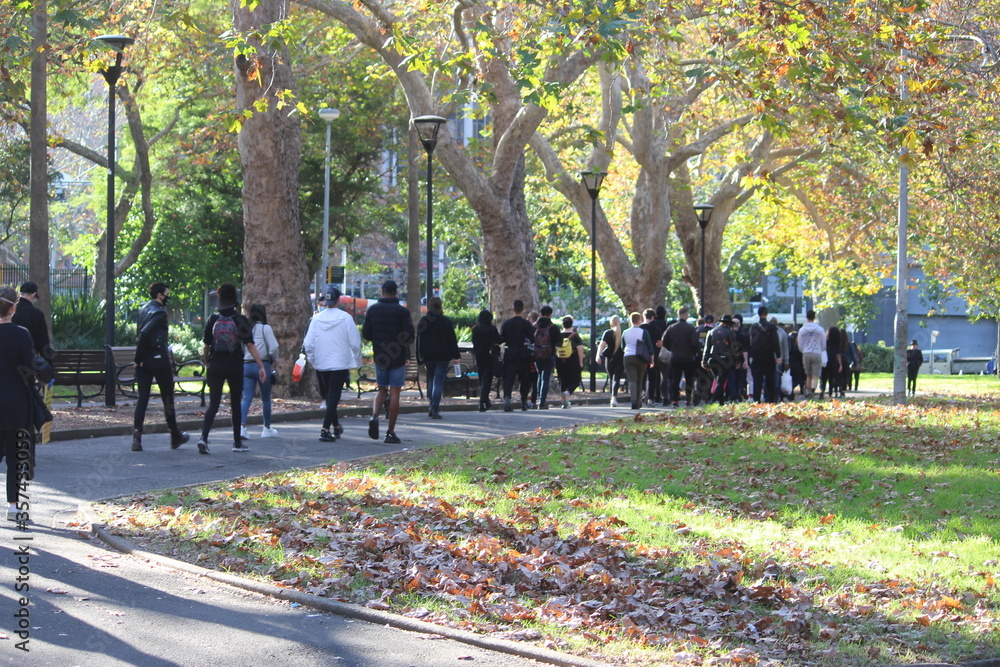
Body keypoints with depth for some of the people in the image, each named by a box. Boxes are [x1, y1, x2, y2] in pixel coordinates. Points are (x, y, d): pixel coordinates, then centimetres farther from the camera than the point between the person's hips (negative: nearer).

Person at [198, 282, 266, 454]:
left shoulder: (213, 320, 0)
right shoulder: (241, 321, -4)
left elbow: (206, 347, 4)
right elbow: (250, 345, -8)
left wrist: (207, 362, 21)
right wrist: (261, 366, -8)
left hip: (216, 366, 1)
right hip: (235, 367, -1)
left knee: (213, 404, 0)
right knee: (236, 404, 12)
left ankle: (204, 437, -20)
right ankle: (237, 442, 18)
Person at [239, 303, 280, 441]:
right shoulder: (265, 328, -6)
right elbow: (273, 348, -11)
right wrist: (273, 360, 6)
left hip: (246, 366, 4)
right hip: (263, 365, -3)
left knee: (246, 398, -2)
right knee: (266, 398, 11)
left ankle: (242, 426, -20)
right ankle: (267, 428, 22)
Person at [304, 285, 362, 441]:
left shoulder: (316, 318, -1)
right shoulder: (345, 318, -10)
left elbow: (308, 344, -1)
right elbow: (355, 342, -8)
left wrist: (312, 360, 14)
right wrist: (356, 362, 6)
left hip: (321, 364, 4)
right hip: (340, 364, -4)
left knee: (329, 395, 19)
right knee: (333, 397, -3)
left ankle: (336, 426, 31)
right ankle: (325, 430, -12)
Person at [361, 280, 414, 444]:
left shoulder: (372, 309, 3)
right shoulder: (402, 311, -8)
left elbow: (365, 334, 3)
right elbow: (410, 336, -11)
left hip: (379, 357, 3)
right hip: (398, 357, -3)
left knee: (381, 389, 18)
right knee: (394, 393, 1)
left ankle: (374, 415, -10)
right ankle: (390, 433, 1)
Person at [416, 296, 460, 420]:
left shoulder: (422, 321, 5)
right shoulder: (445, 321, -4)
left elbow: (418, 341, 7)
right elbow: (452, 340, -4)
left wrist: (420, 358, 12)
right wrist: (456, 356, 0)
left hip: (427, 357, 3)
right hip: (442, 356, -3)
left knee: (431, 380, 18)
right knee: (438, 382, -5)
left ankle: (432, 406, 14)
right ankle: (435, 409, -13)